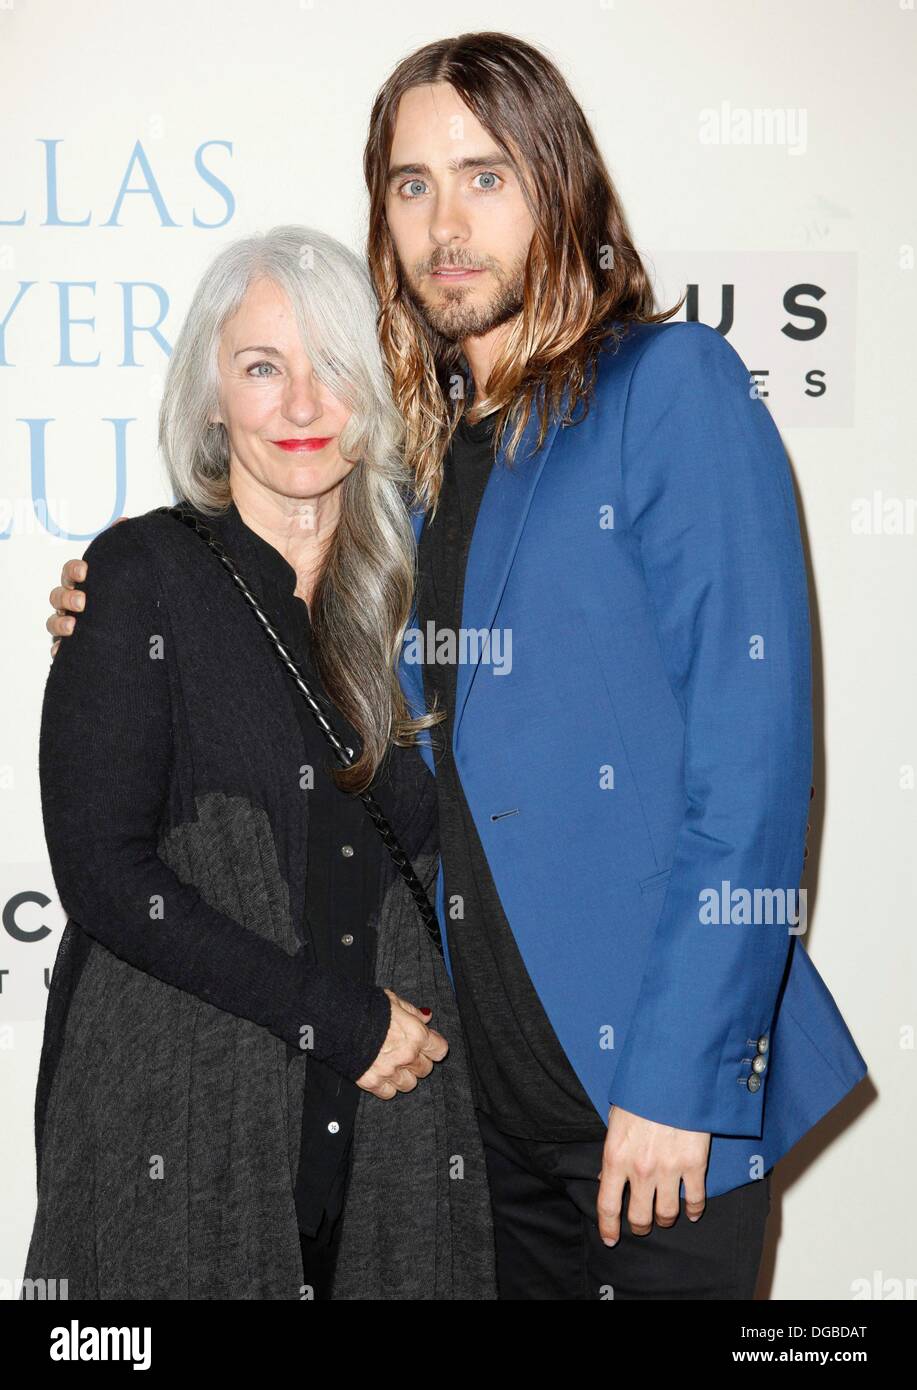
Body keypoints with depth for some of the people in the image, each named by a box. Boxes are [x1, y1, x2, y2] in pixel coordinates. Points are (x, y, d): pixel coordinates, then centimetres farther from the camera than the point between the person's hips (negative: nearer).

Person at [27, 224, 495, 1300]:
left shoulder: (407, 592, 8)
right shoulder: (144, 575, -5)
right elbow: (103, 868, -11)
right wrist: (337, 1019, -12)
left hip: (386, 1117, 4)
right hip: (182, 1116, -3)